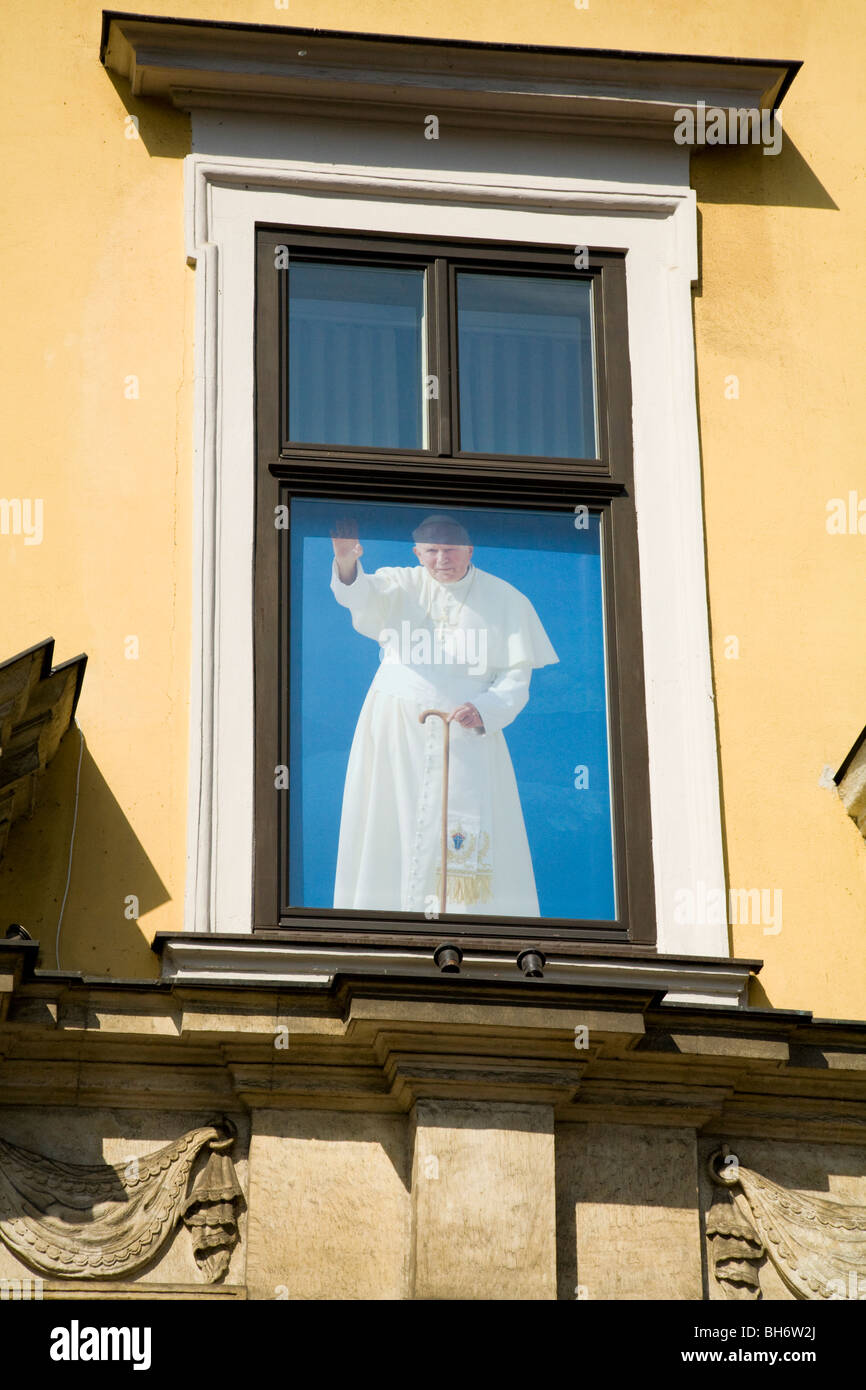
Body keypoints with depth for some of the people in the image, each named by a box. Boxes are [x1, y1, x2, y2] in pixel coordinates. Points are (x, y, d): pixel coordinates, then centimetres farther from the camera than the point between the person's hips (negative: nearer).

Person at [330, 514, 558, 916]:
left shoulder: (505, 600, 3)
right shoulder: (402, 586, 4)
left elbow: (517, 675, 2)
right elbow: (364, 598, -18)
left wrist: (484, 710, -18)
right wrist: (347, 563, -41)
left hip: (466, 735, -1)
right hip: (396, 731, 1)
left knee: (466, 844, -13)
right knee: (393, 831, -2)